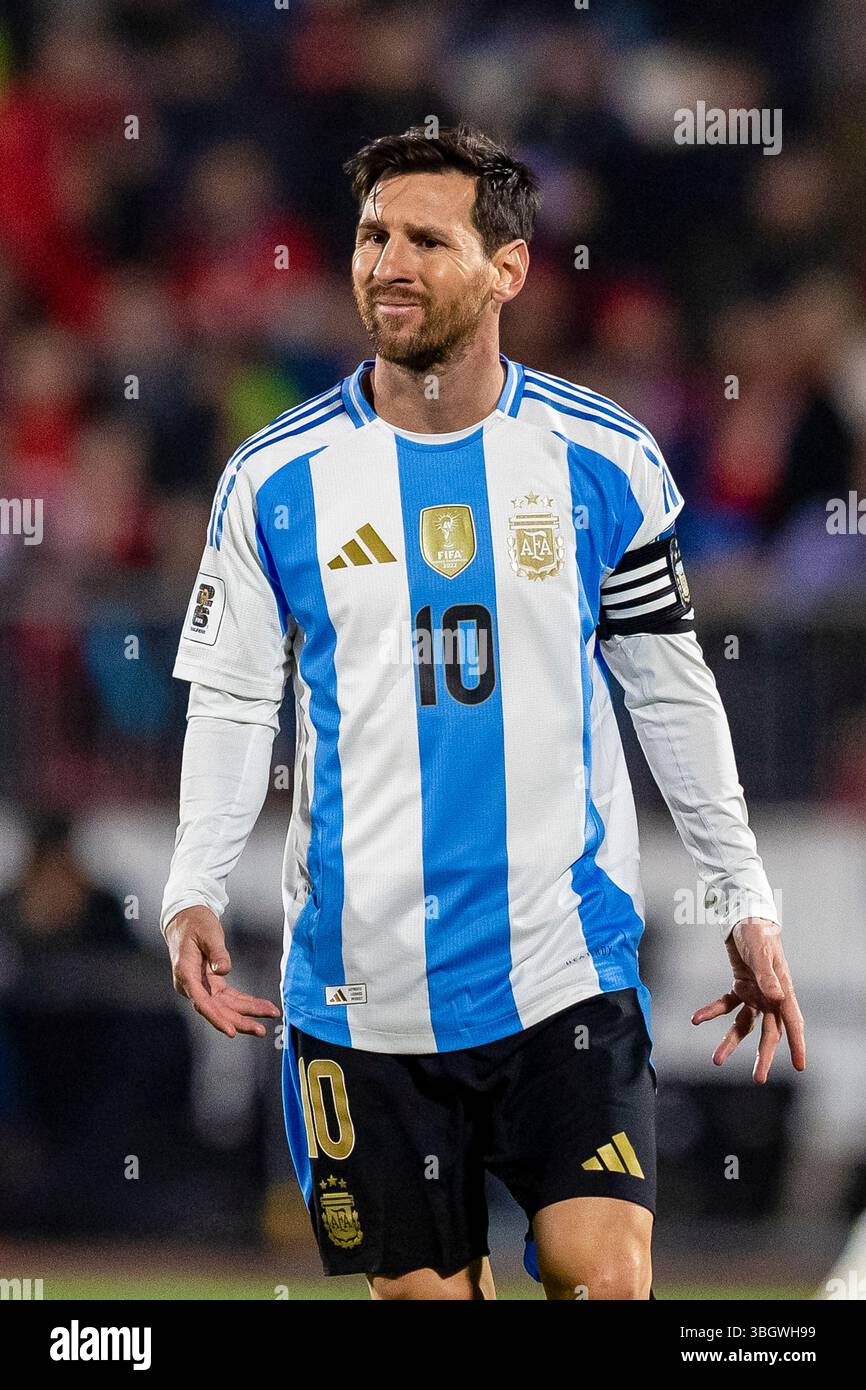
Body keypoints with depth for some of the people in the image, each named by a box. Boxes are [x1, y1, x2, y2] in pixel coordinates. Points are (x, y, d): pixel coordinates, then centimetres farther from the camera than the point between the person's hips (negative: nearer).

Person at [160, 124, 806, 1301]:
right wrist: (194, 892, -10)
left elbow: (672, 691, 10)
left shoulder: (606, 462, 2)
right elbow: (233, 702, 4)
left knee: (605, 1281, -13)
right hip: (363, 983, 1)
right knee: (424, 1291, 5)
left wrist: (746, 904, 11)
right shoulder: (278, 478, 1)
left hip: (567, 968, -1)